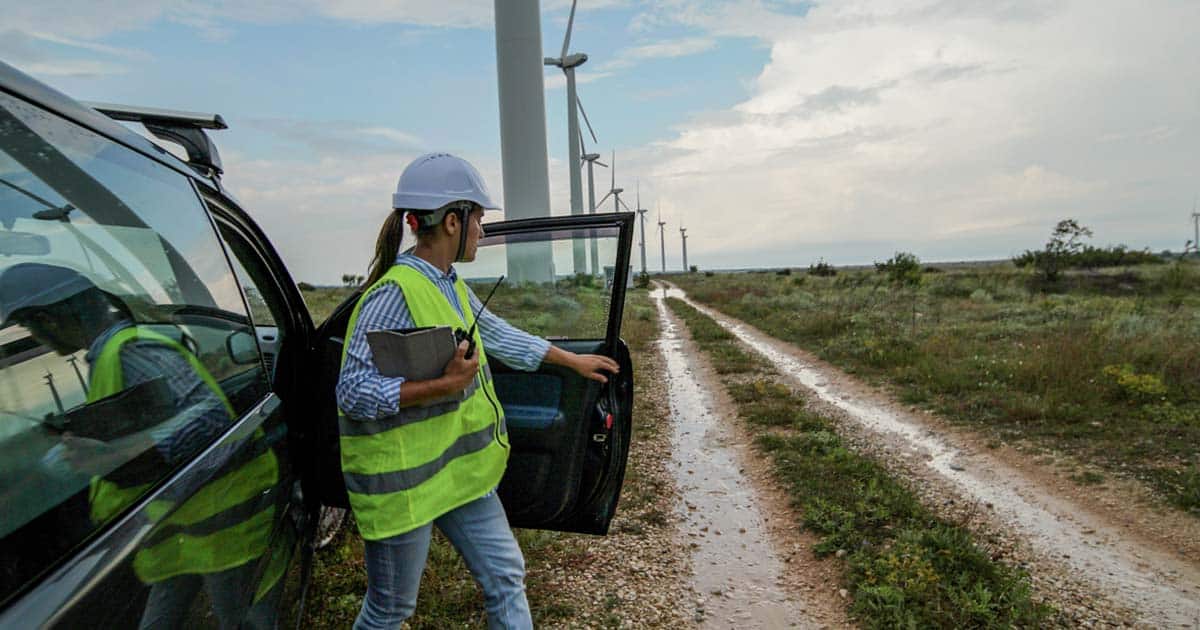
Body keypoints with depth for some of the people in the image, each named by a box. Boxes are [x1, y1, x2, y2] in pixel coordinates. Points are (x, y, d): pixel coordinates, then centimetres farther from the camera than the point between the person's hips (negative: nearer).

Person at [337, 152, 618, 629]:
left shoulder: (450, 286, 4)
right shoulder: (395, 293, -23)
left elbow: (498, 335, 17)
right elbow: (352, 393, -24)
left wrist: (574, 361, 22)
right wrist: (444, 385, -30)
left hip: (459, 468, 8)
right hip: (403, 478, -8)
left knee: (505, 575, 14)